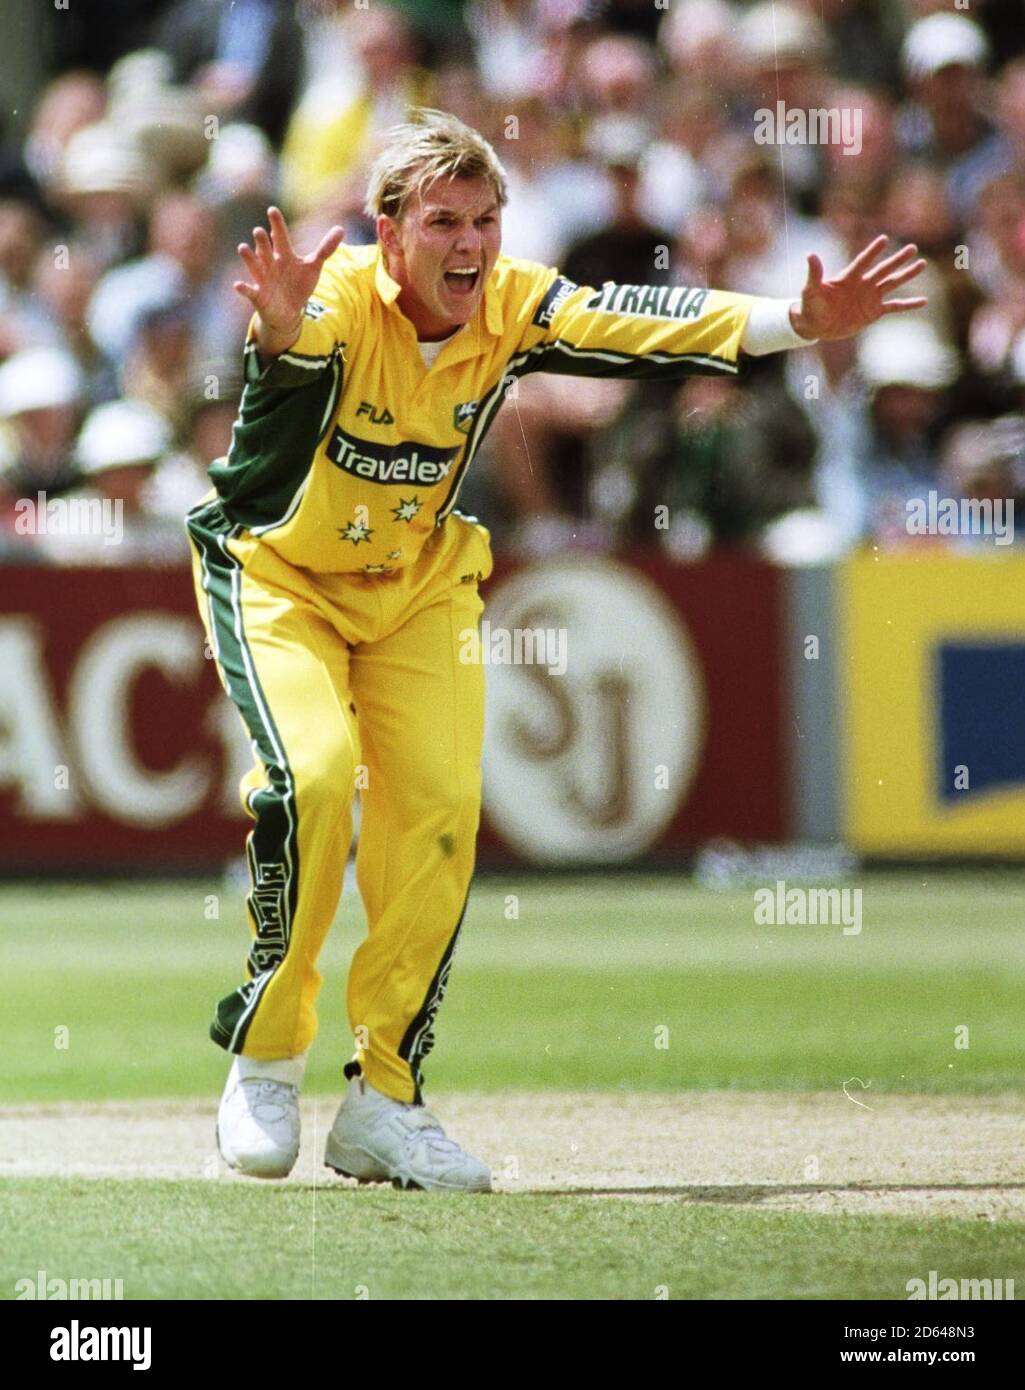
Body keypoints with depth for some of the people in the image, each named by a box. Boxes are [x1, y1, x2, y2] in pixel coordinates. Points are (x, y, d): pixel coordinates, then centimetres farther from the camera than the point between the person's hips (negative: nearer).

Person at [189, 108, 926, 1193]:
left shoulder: (512, 308, -15)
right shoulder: (342, 300, -29)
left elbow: (649, 324, -20)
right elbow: (298, 351, -51)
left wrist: (797, 323, -33)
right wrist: (280, 333, -75)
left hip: (419, 584, 5)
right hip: (278, 571, -5)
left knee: (440, 809, -6)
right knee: (312, 775, -25)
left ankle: (383, 1102, 5)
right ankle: (264, 1063, -8)